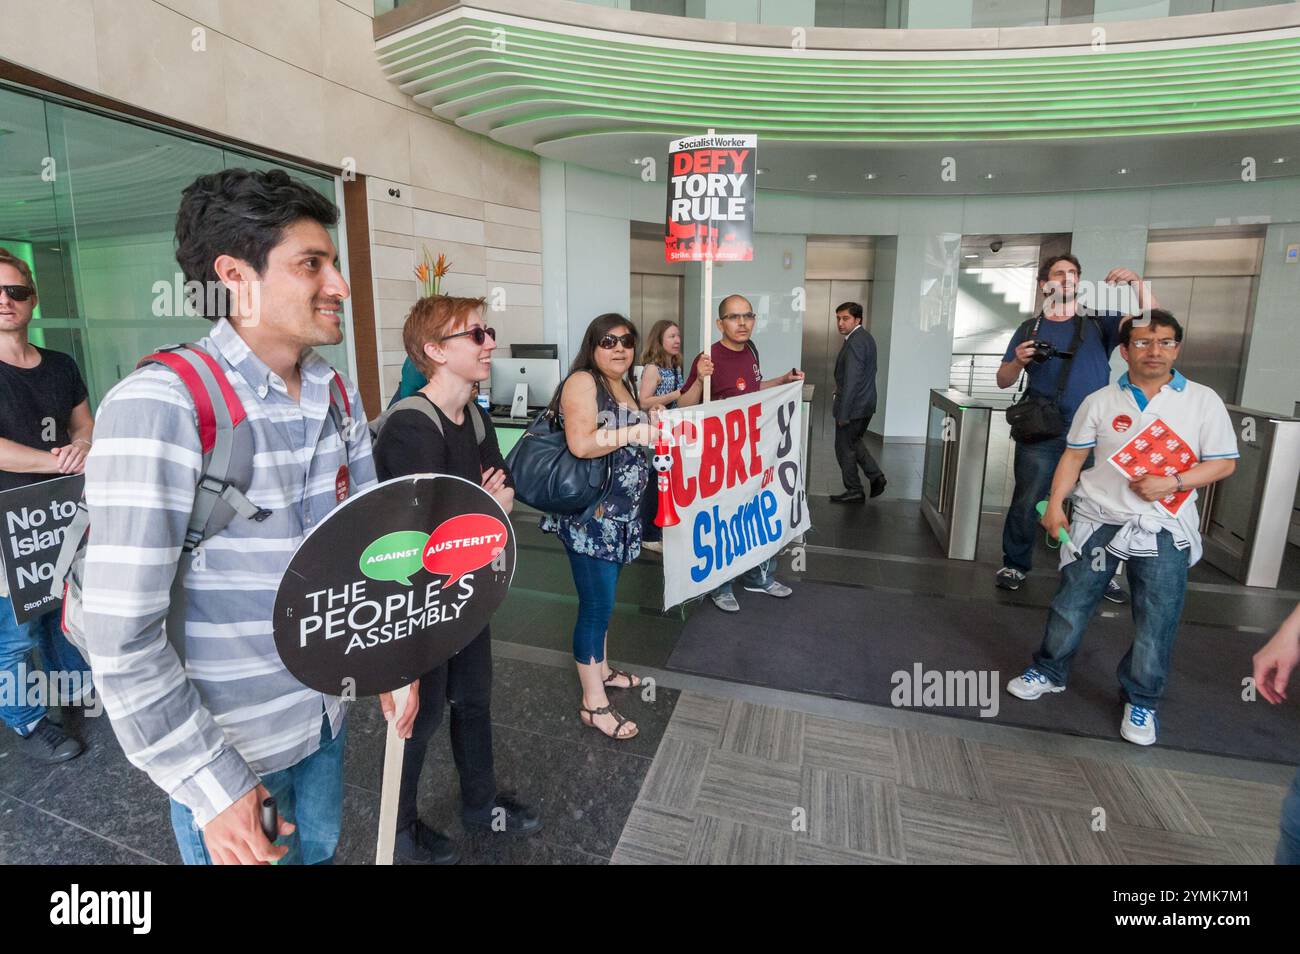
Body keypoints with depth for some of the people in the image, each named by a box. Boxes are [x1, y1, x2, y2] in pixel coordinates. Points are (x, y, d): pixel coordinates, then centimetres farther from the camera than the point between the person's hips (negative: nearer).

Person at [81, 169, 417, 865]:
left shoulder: (338, 396, -2)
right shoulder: (158, 406, -23)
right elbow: (122, 639, -23)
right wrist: (211, 786, -18)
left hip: (325, 716, 6)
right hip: (222, 746, -6)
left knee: (318, 850, 26)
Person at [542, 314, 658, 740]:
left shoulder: (623, 386, 15)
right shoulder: (582, 381, -13)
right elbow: (580, 443, -27)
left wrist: (653, 425, 10)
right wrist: (636, 432, -25)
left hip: (618, 513, 9)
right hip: (588, 515, -9)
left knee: (603, 598, 20)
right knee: (596, 605, -2)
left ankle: (601, 670, 38)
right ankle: (594, 704, 11)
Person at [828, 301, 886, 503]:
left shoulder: (855, 342, -21)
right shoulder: (866, 337, 10)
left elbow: (851, 381, -24)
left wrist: (843, 414, -22)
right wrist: (839, 385, 18)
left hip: (853, 405, -10)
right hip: (866, 403, 10)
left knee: (844, 448, 4)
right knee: (854, 442, 24)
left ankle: (854, 491, 15)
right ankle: (876, 476, 21)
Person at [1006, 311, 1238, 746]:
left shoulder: (1203, 401, 0)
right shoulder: (1100, 401, 2)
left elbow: (1223, 463, 1)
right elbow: (1074, 455, 4)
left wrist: (1172, 483, -16)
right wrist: (1055, 504, -5)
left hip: (1164, 529, 0)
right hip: (1098, 519, 1)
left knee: (1157, 621, 3)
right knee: (1070, 603, 7)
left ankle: (1141, 701, 23)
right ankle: (1050, 671, 27)